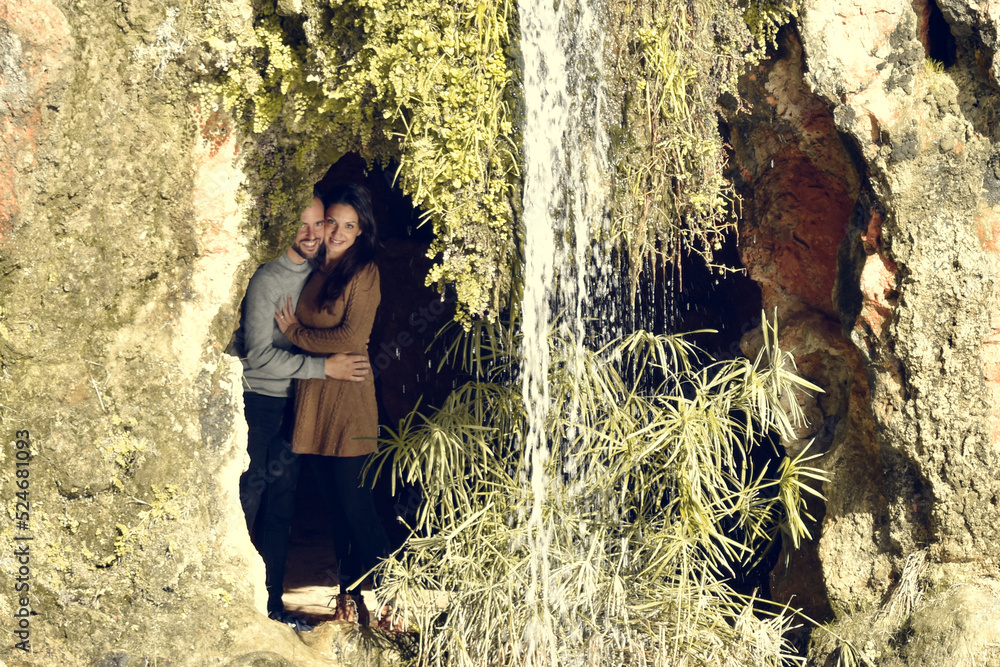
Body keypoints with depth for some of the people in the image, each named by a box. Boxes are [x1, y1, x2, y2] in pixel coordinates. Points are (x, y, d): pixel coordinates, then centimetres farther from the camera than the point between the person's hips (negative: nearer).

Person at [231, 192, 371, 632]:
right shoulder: (268, 279, -15)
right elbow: (260, 354, -20)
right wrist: (324, 367, -22)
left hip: (291, 402, 7)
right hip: (253, 401, -7)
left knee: (281, 508, 11)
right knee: (246, 503, -4)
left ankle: (271, 603, 22)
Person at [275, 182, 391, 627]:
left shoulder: (364, 272, -6)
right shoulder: (316, 272, 13)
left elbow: (351, 336, -14)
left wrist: (295, 331, -5)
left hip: (348, 399, -6)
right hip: (311, 399, 6)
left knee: (355, 504, -4)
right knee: (335, 503, 12)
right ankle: (349, 592, 23)